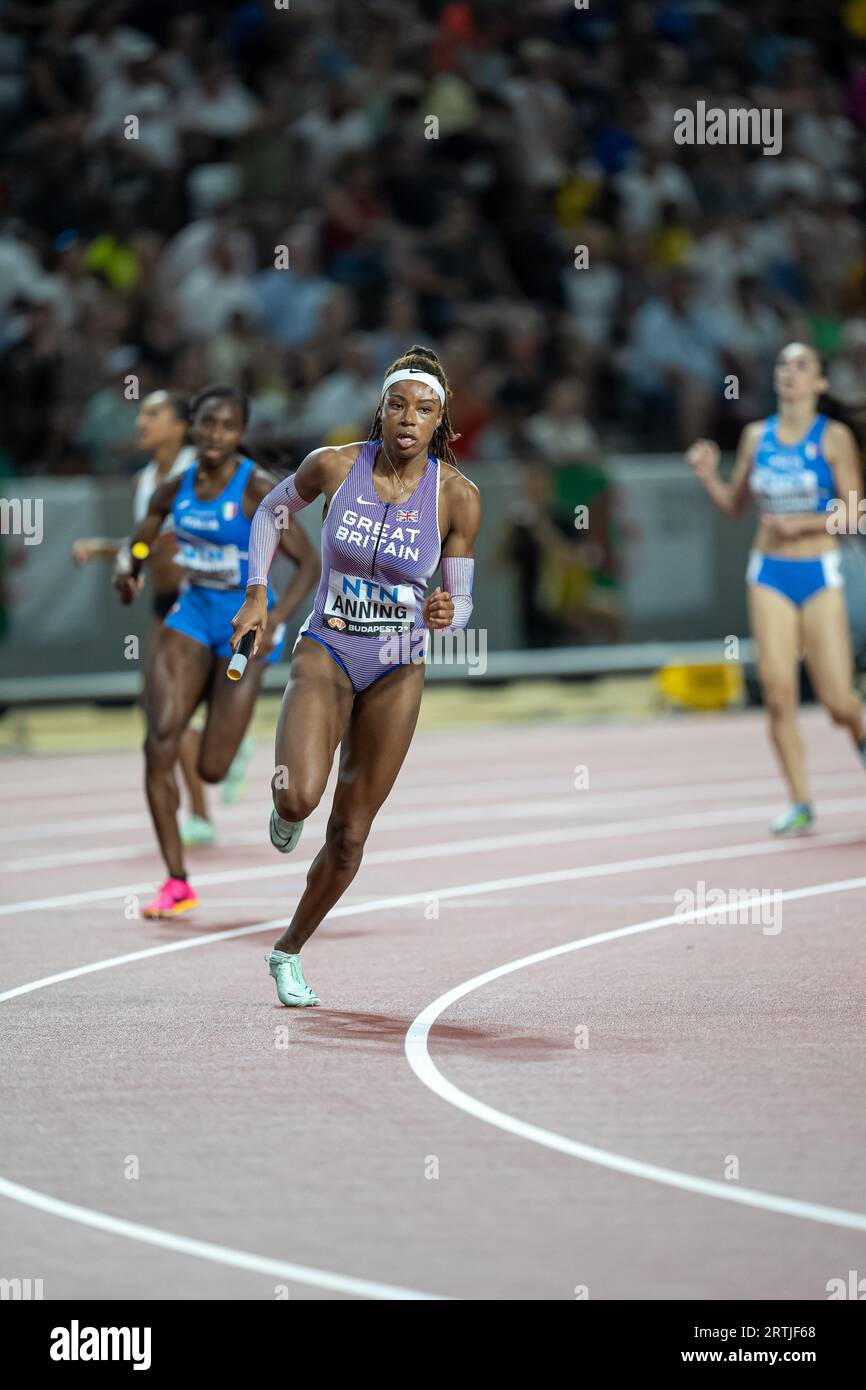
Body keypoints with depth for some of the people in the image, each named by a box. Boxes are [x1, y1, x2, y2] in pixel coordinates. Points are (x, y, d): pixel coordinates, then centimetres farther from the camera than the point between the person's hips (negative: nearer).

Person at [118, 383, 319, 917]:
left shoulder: (257, 489, -16)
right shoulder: (176, 488, 0)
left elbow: (309, 562, -17)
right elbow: (142, 538, 16)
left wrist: (274, 620, -30)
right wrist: (130, 572, -7)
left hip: (244, 626, -4)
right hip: (192, 615, 4)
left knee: (212, 770, -2)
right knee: (159, 745, -15)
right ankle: (177, 883, -8)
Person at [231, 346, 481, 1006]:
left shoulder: (458, 497, -10)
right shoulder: (335, 465, -10)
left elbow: (461, 602, -3)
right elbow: (272, 511, 10)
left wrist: (446, 615, -26)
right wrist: (257, 594, 2)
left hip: (398, 670, 1)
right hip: (326, 652, -1)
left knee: (349, 837, 5)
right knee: (300, 798, -27)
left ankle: (289, 951, 28)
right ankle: (288, 808, 12)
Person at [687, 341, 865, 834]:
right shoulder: (757, 436, 7)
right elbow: (736, 505, 16)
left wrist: (802, 523, -20)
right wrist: (709, 476, -2)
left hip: (820, 574, -3)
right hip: (770, 575, 3)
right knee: (779, 695, -7)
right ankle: (800, 802, 1)